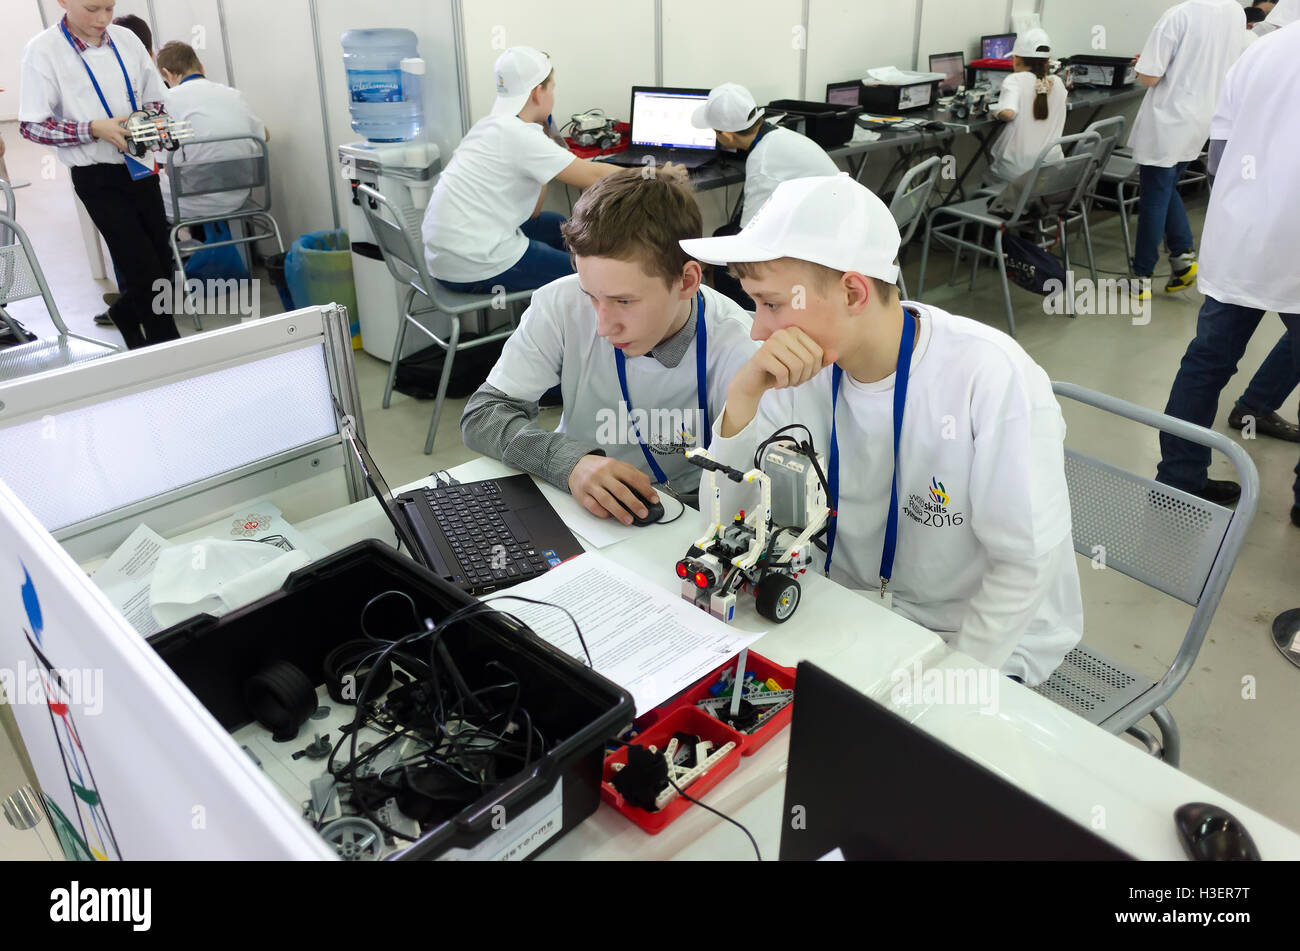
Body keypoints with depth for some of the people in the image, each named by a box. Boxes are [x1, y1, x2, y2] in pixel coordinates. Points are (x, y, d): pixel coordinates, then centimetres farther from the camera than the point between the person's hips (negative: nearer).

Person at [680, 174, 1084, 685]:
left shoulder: (992, 375, -25)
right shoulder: (803, 365, -9)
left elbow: (1028, 562, -18)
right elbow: (725, 516, -9)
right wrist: (744, 394, -23)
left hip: (980, 640, -4)